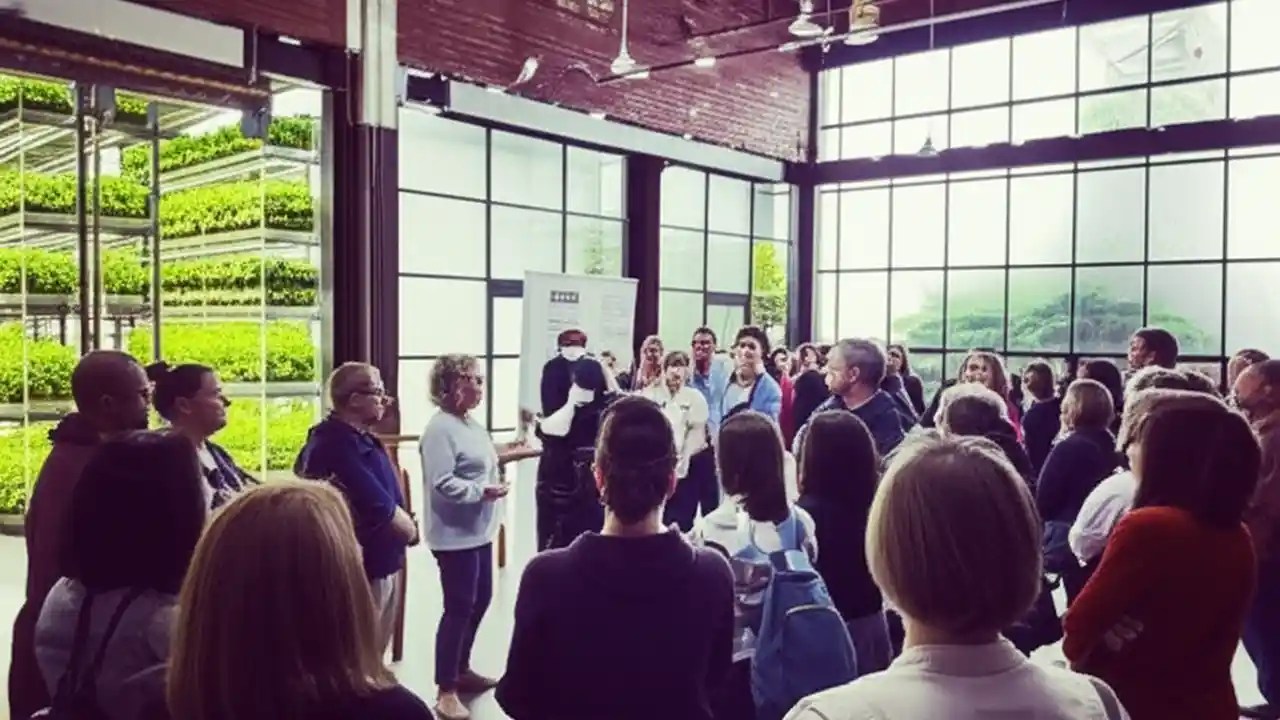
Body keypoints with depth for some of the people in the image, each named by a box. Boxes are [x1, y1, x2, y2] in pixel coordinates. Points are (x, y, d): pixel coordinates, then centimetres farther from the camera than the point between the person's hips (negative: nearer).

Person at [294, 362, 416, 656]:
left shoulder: (364, 439, 10)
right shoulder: (335, 444, -21)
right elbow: (378, 506, -24)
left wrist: (406, 525, -6)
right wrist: (410, 529, -7)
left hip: (383, 563, 10)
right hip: (363, 568, -10)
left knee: (376, 648, 21)